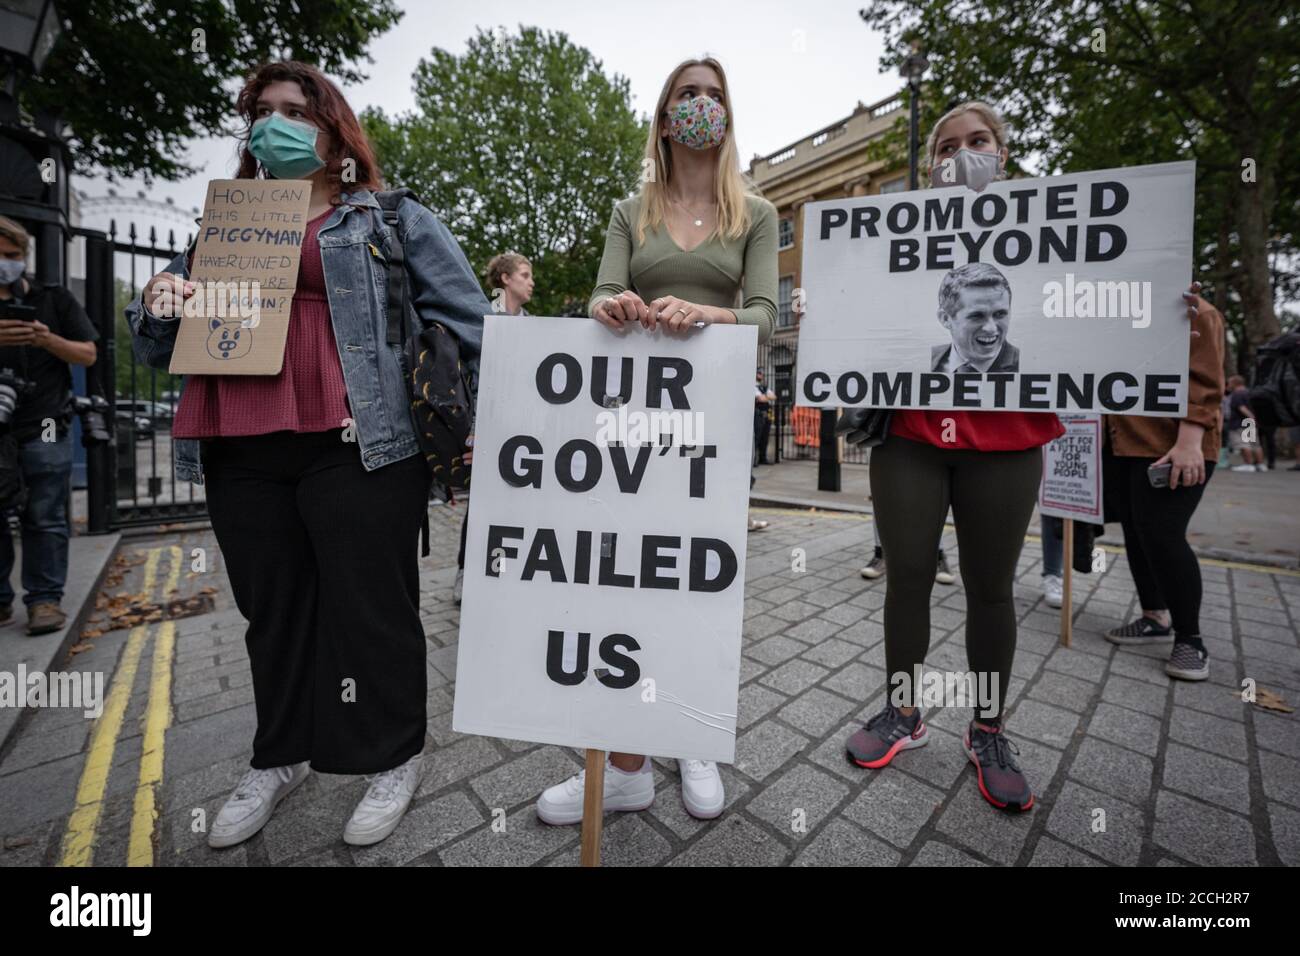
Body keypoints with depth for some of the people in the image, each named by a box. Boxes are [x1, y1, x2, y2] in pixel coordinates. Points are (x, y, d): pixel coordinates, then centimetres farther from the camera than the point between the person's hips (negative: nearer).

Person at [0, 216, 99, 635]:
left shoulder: (55, 299, 10)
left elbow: (87, 354, 6)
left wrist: (46, 338, -12)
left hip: (43, 430, -2)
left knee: (44, 519, -2)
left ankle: (45, 599, 3)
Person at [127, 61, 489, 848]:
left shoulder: (392, 219, 8)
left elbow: (468, 320, 1)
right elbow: (159, 348, 24)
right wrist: (158, 307, 1)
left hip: (357, 449, -5)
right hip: (240, 456, 6)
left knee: (370, 608, 2)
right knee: (273, 612, 16)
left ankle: (396, 758, 23)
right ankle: (280, 757, 36)